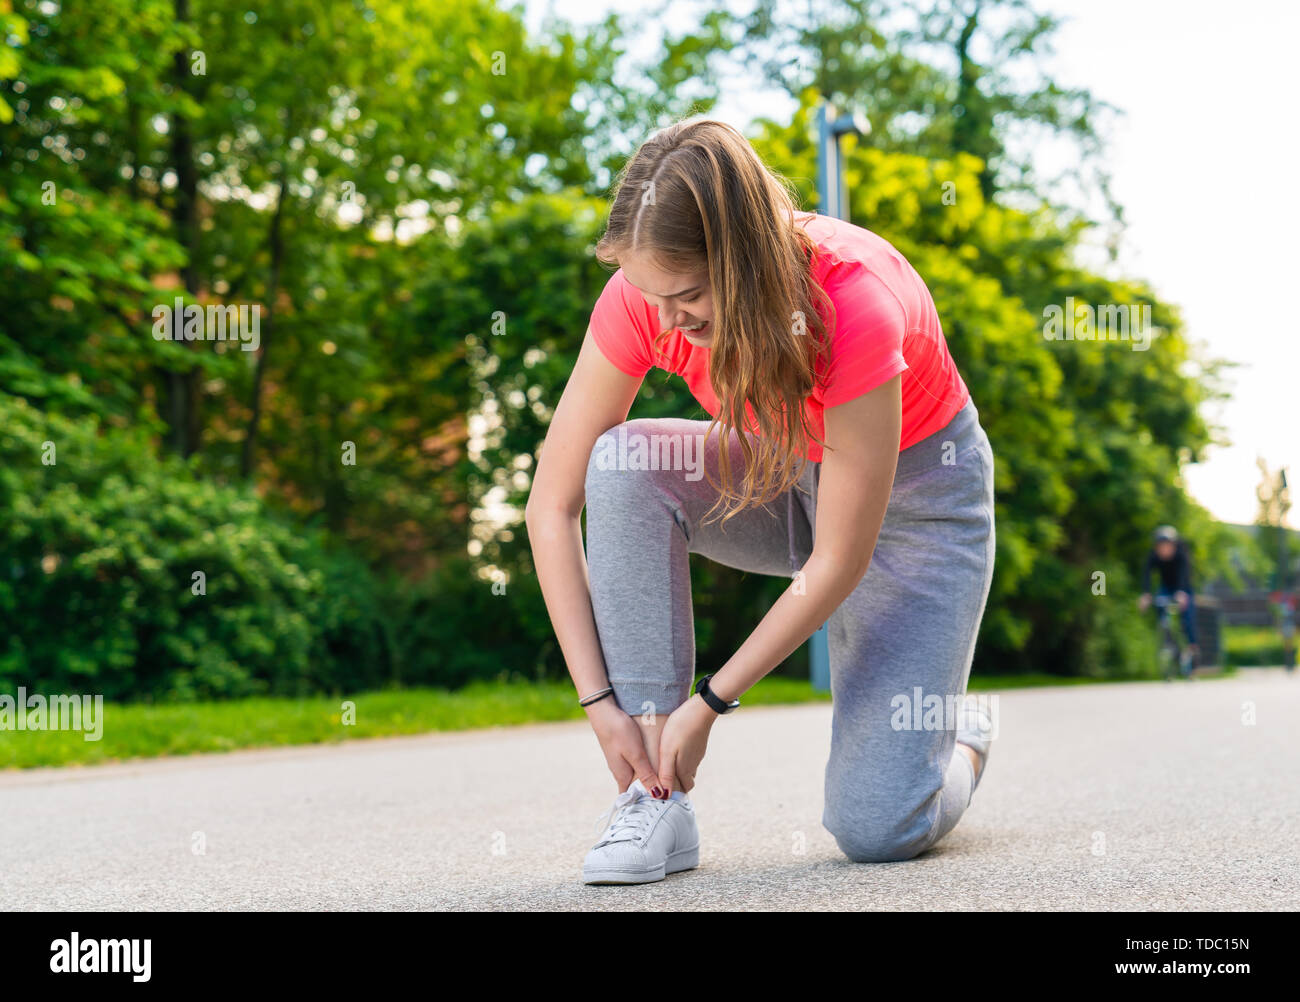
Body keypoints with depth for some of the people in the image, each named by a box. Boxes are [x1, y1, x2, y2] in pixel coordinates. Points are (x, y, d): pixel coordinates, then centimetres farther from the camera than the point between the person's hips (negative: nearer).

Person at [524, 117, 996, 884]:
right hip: (780, 476, 4)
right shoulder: (646, 293, -24)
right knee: (624, 467, -30)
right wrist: (601, 701, -24)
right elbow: (553, 506, -19)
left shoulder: (855, 303, -36)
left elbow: (840, 561, -29)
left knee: (876, 829, -17)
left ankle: (961, 737, 21)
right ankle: (656, 801, -22)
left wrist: (709, 702, -26)